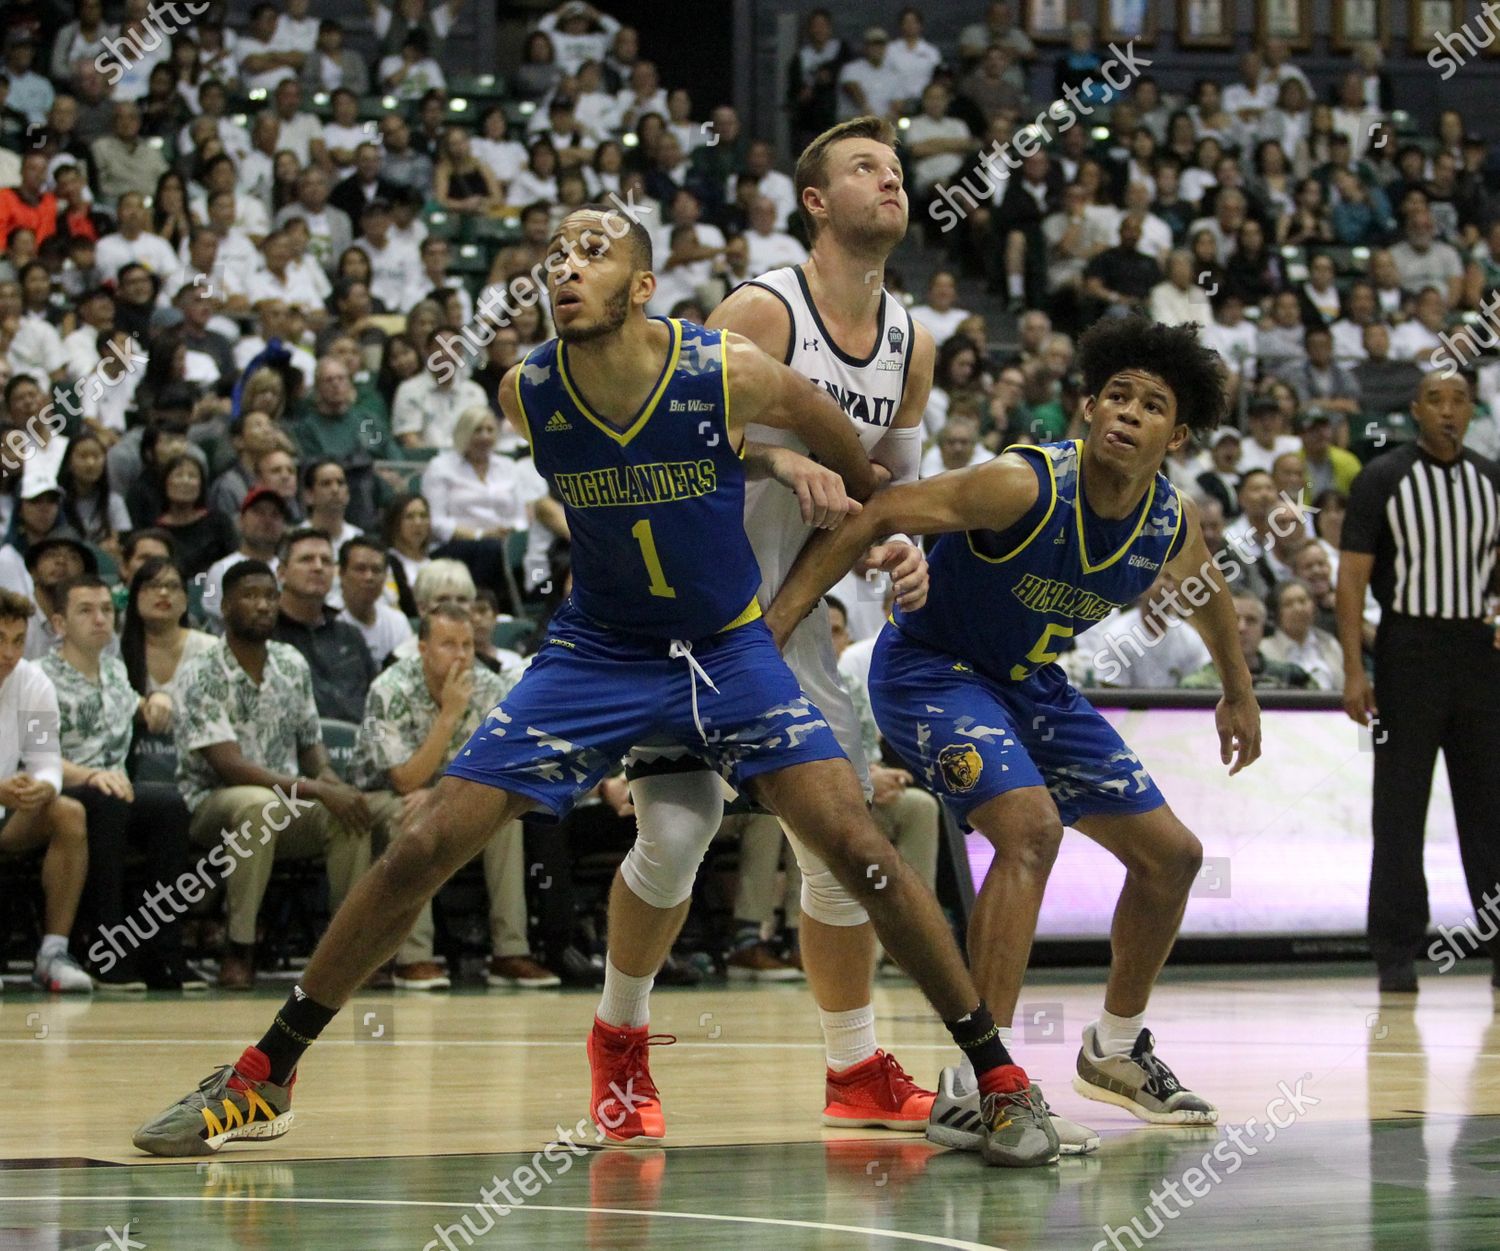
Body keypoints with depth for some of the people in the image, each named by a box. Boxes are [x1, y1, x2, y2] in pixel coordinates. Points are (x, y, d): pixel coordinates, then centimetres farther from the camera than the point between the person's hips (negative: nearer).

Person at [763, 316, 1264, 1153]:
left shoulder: (1175, 527, -9)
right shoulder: (1025, 486, -29)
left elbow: (1209, 595, 16)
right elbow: (875, 518, -30)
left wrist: (1239, 696, 29)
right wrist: (770, 633, -34)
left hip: (1031, 683, 8)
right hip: (930, 669, -8)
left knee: (1172, 854, 9)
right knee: (1032, 828, -31)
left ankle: (1117, 1047, 32)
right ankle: (973, 1087, -29)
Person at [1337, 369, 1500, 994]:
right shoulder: (1381, 479, -2)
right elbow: (1352, 575, -5)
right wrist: (1353, 669, -12)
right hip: (1408, 649, -3)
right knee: (1400, 807, -1)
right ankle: (1397, 954, 3)